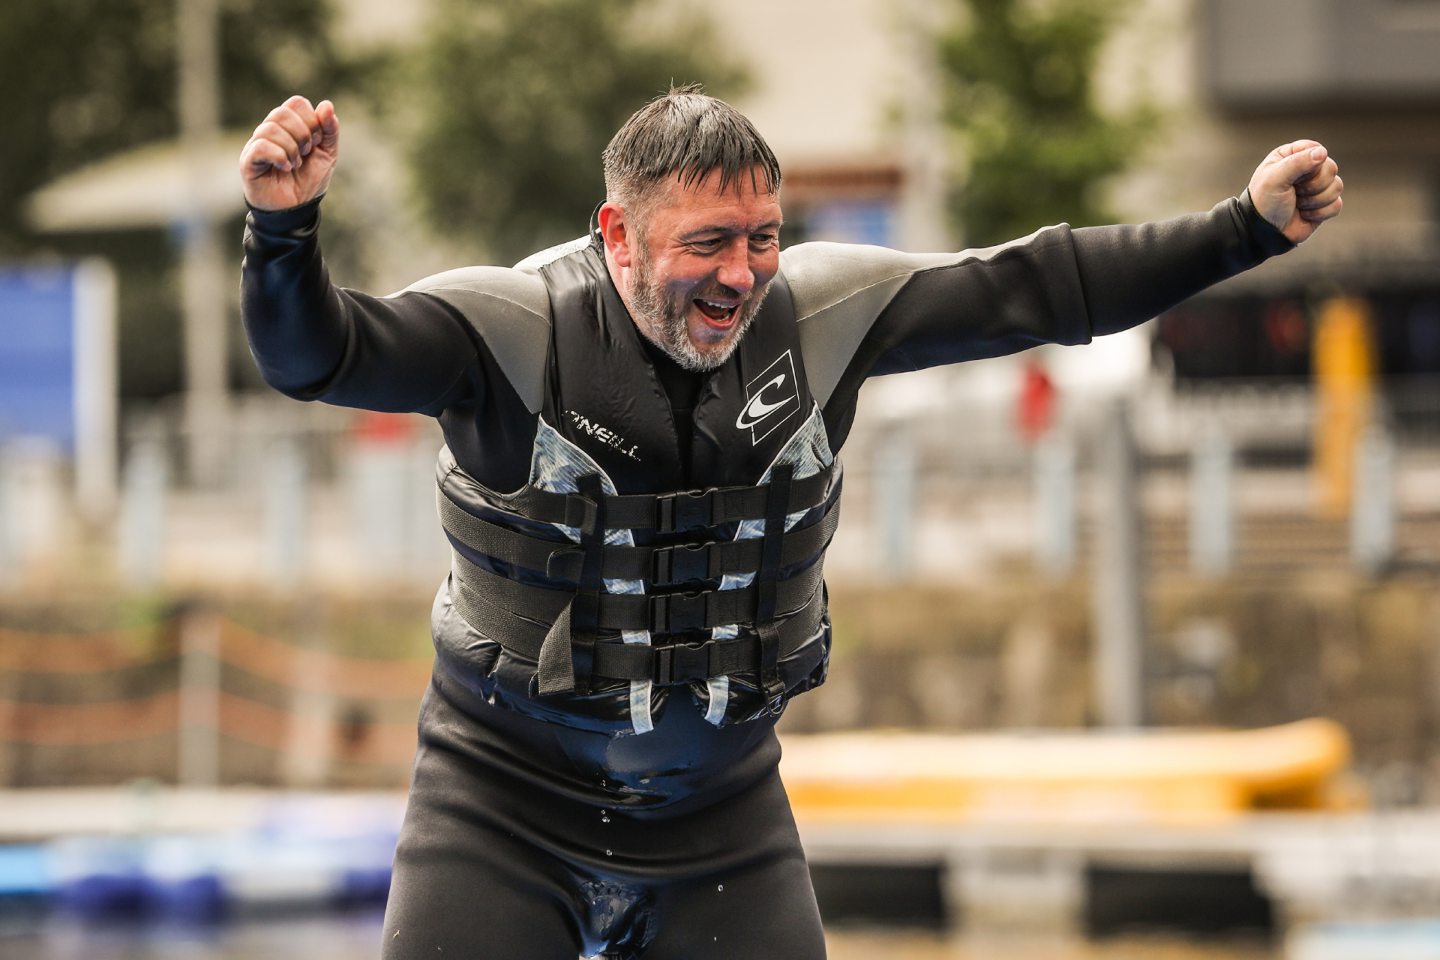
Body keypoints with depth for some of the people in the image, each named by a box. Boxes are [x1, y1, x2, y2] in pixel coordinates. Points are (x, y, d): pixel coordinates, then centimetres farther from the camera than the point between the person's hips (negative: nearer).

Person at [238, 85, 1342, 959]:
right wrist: (286, 229, -49)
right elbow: (315, 356, -28)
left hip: (722, 816, 3)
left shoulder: (821, 311, -5)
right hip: (506, 807, -3)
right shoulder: (515, 329, -17)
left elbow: (1032, 288, 1)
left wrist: (1246, 228, 0)